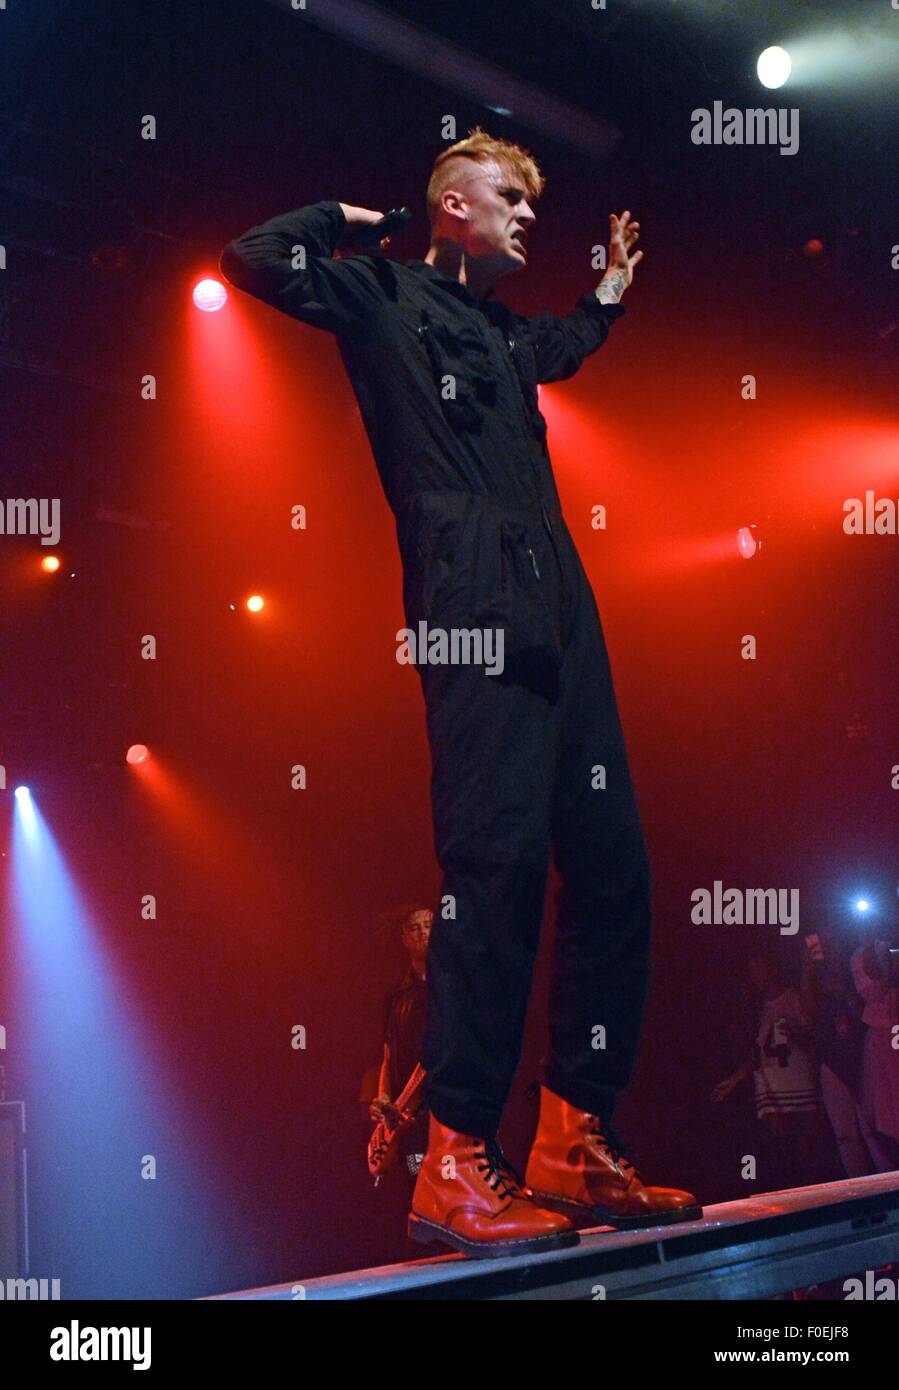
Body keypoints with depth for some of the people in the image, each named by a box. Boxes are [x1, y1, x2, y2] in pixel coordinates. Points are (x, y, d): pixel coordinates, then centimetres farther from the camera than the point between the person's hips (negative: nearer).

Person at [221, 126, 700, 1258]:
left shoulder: (508, 332, 31)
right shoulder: (388, 296, 10)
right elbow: (254, 258, -3)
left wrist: (607, 294, 48)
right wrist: (349, 218, 10)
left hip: (559, 613, 8)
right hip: (473, 609, -8)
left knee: (611, 865, 2)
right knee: (498, 858, -17)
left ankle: (573, 1140, 8)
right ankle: (455, 1164, -15)